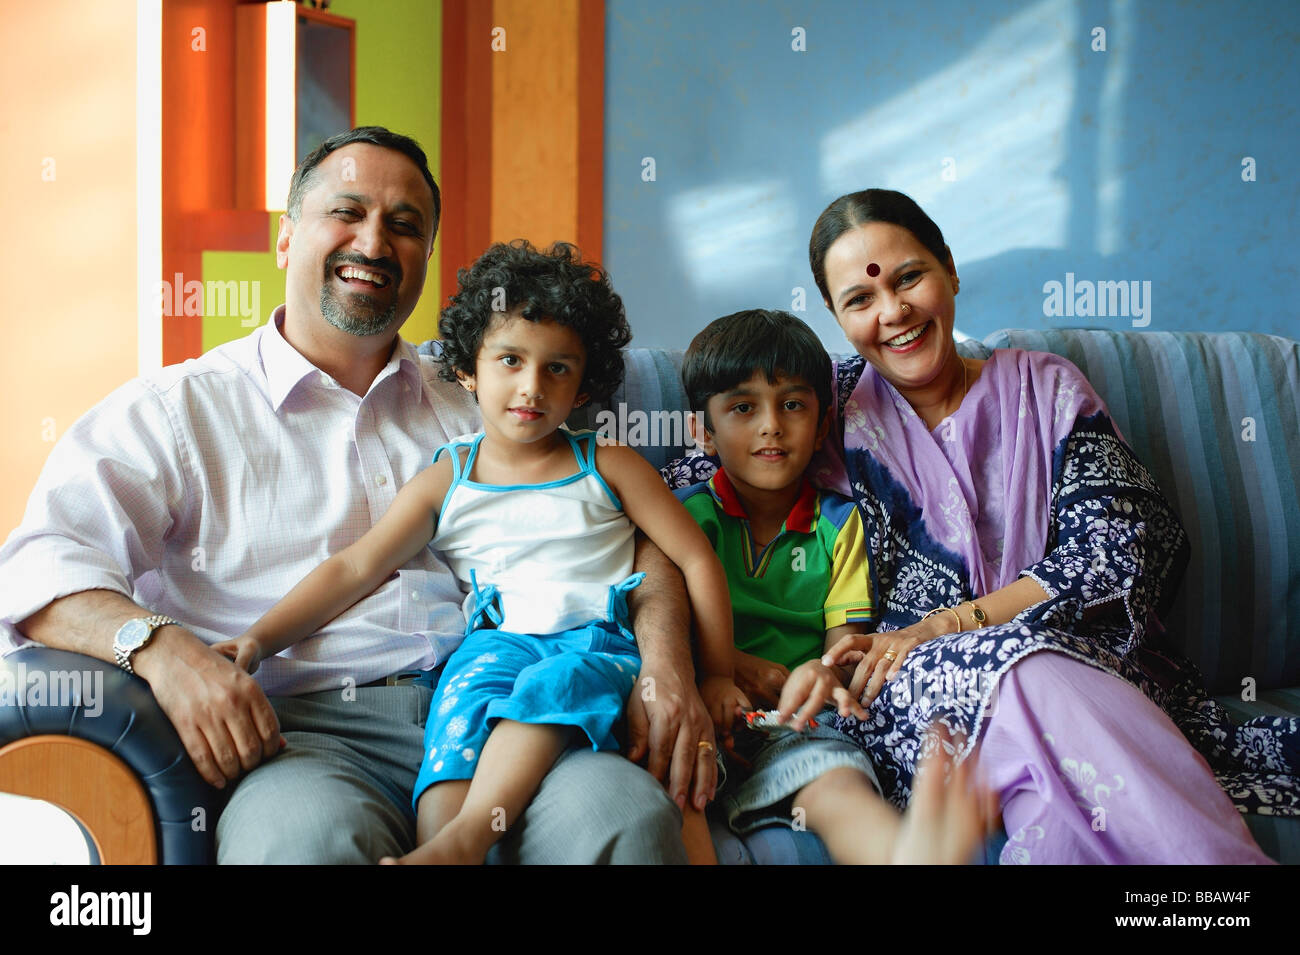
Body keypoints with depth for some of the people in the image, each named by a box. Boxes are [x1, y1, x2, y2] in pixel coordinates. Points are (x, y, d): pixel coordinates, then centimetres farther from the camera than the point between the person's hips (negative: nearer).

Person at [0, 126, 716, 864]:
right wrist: (161, 646, -22)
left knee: (628, 809, -29)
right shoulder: (178, 411, 12)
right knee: (307, 834, -38)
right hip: (302, 729, -2)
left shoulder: (480, 407, 22)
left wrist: (667, 665, -3)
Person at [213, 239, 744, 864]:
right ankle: (440, 847, -47)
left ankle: (463, 838, -46)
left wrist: (717, 674, 5)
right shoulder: (446, 481, 13)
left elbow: (697, 560, 11)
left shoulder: (609, 467, 10)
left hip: (598, 646, -1)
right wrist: (260, 638, -3)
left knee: (554, 683, -35)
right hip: (499, 641, 2)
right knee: (474, 681, -33)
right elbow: (355, 568, 8)